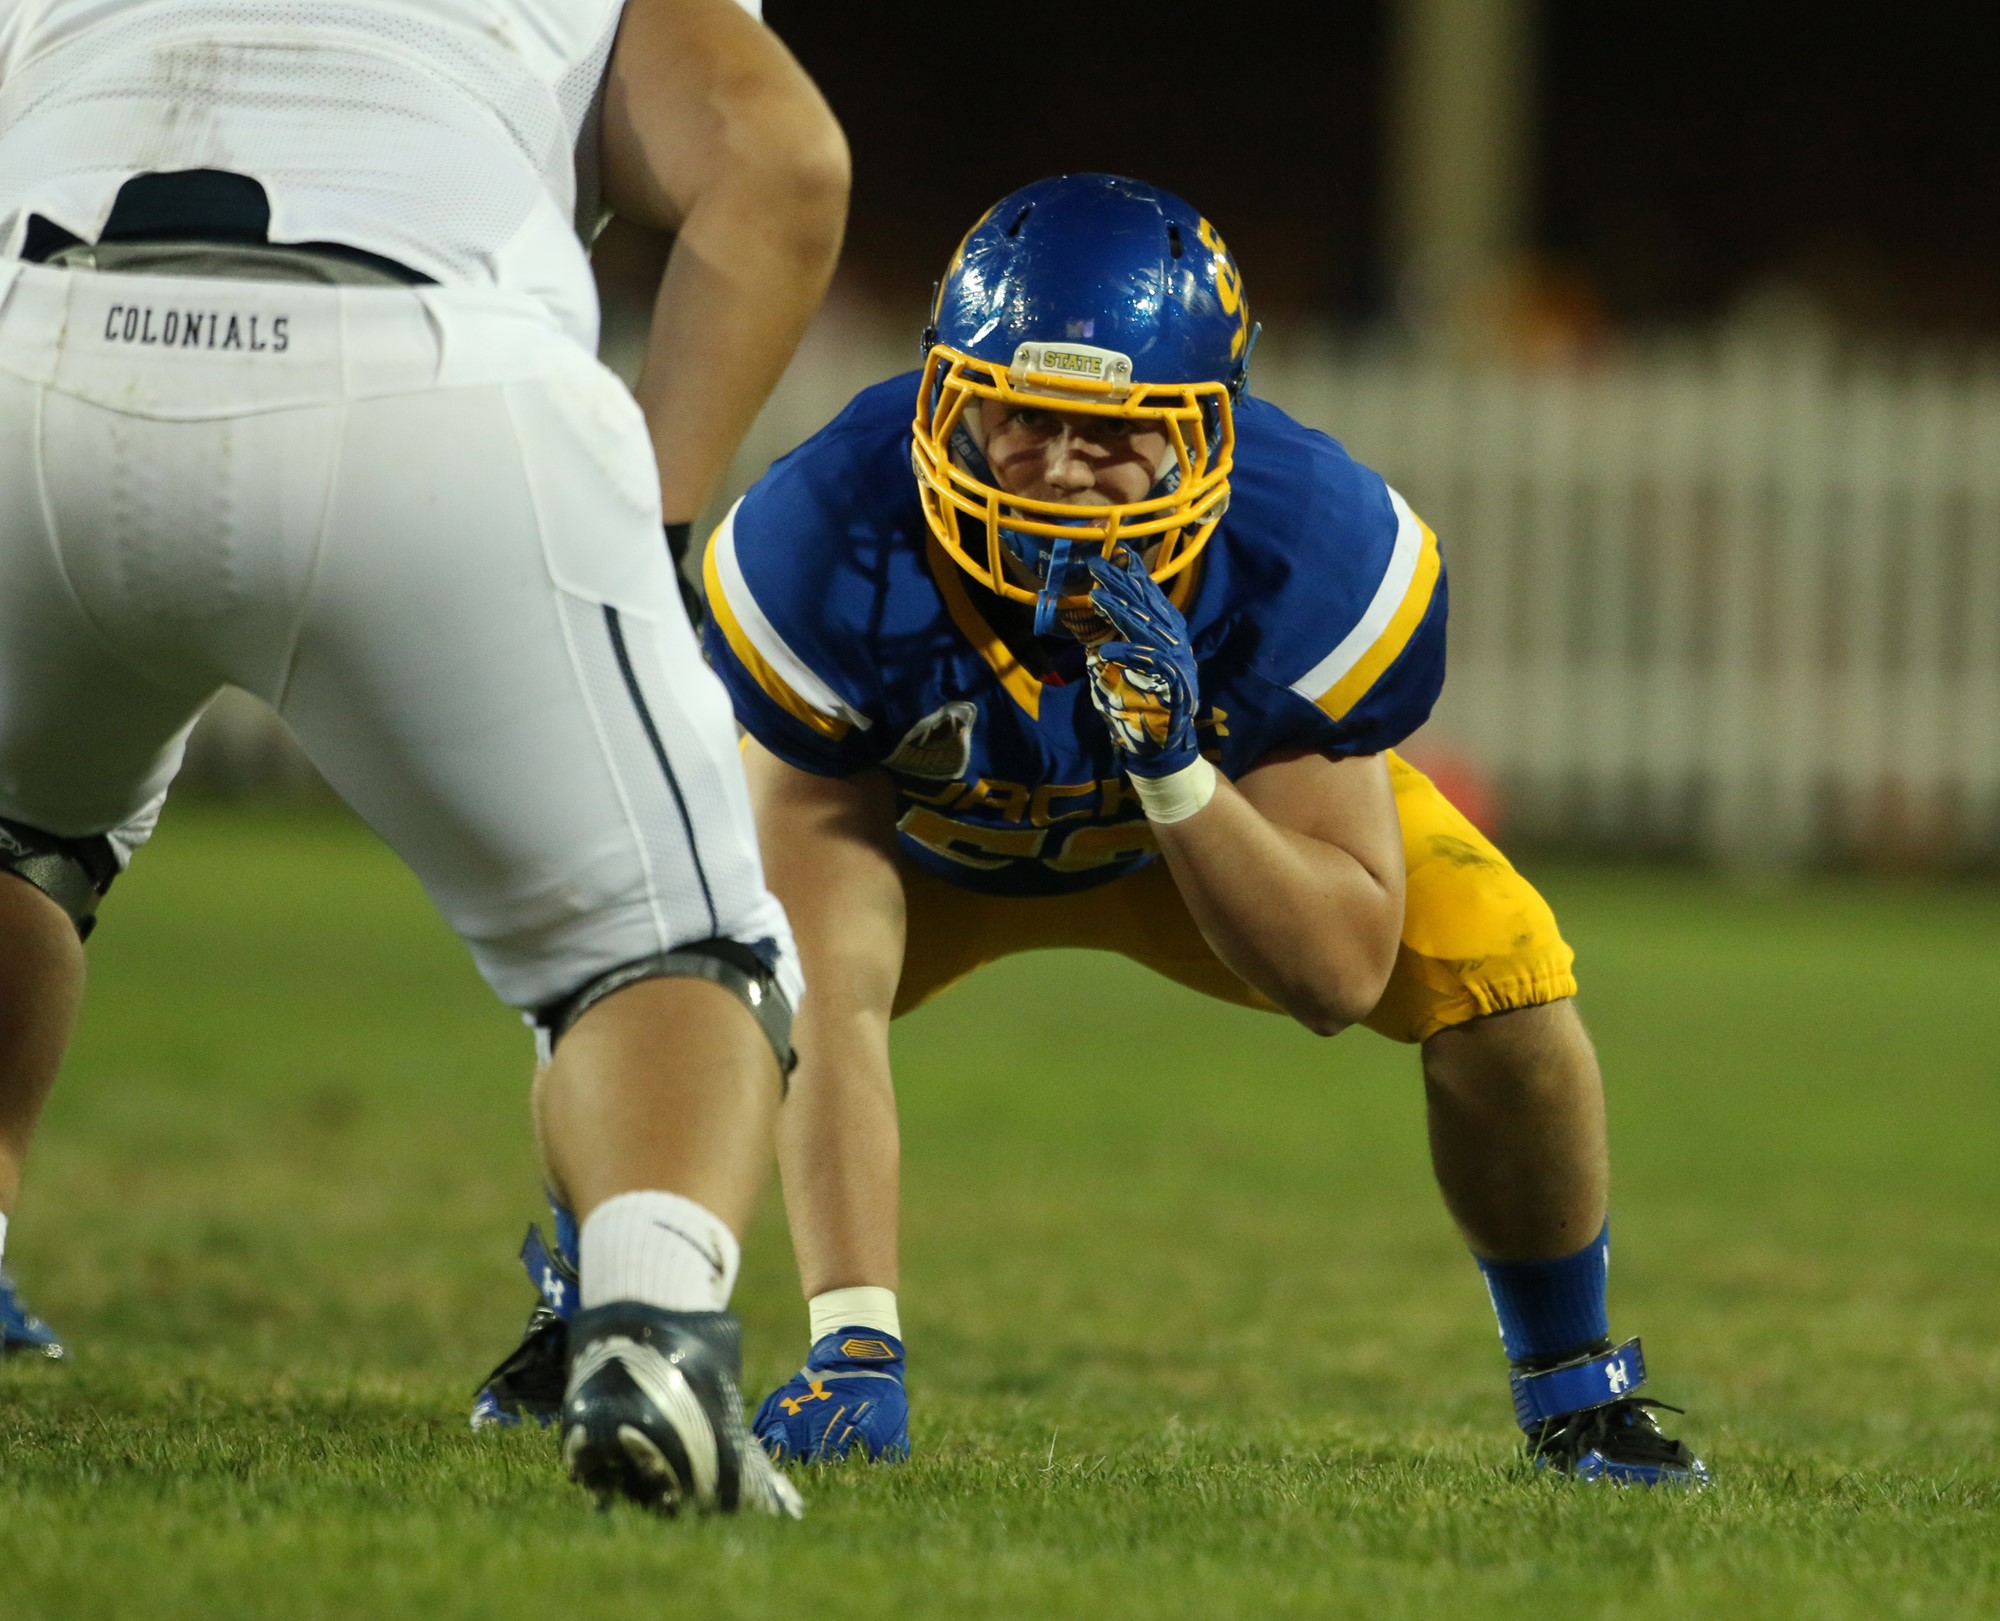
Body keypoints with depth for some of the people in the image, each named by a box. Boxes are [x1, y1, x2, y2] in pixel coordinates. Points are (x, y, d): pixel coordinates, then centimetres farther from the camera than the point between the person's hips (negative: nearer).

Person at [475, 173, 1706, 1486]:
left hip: (1248, 812, 0)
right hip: (915, 830, 0)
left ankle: (1572, 1383, 5)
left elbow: (1338, 978, -31)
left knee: (1501, 975, -25)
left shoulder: (1314, 555, -37)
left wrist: (1179, 769, -49)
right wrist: (853, 1347, -46)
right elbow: (828, 1003, -39)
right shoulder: (828, 555, -39)